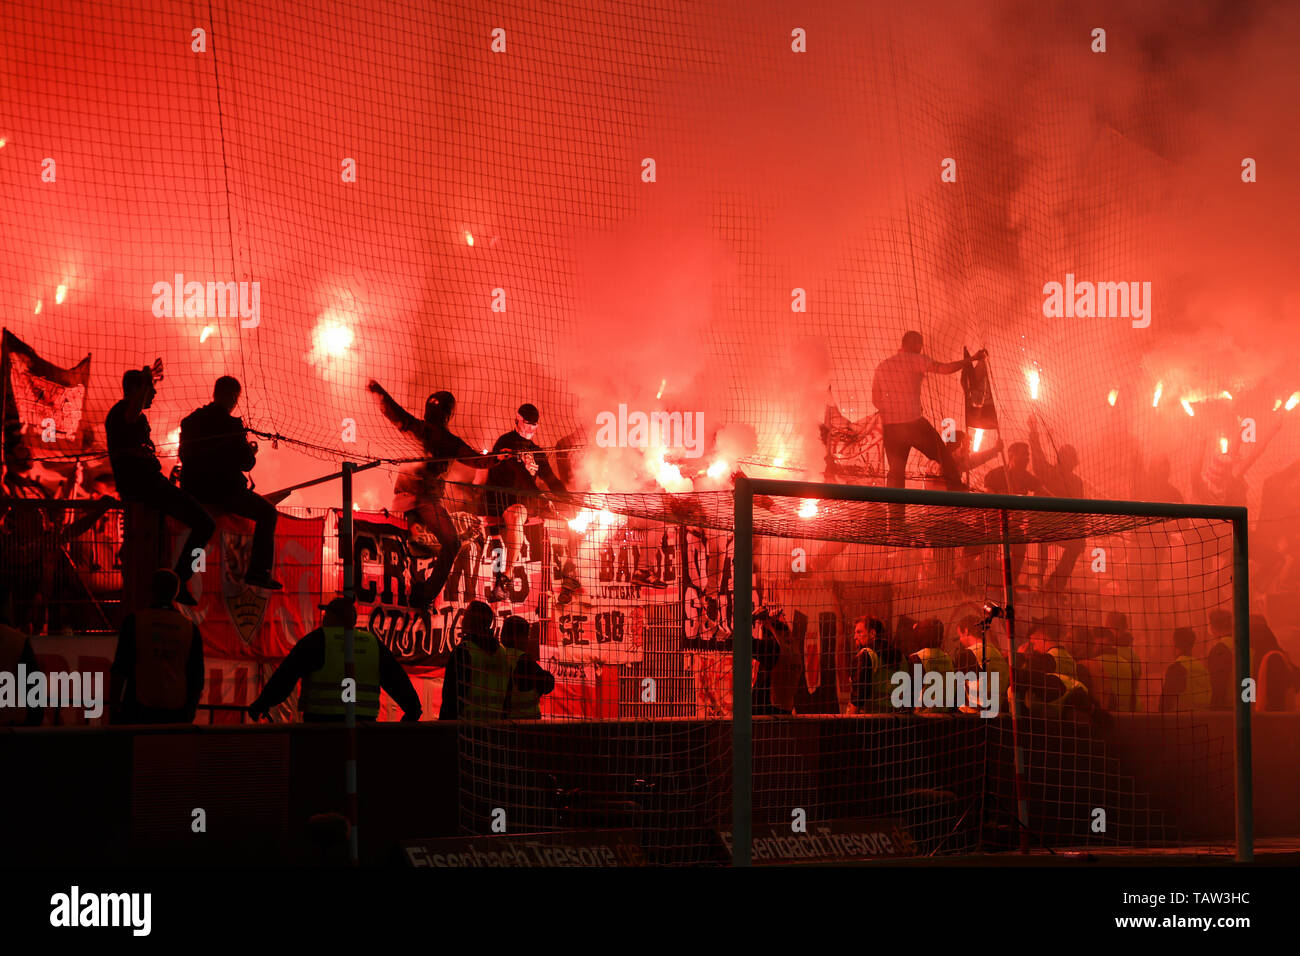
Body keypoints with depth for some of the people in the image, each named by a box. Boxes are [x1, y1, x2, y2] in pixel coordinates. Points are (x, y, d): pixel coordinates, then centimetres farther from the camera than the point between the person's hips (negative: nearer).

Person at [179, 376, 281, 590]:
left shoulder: (189, 421, 4)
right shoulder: (232, 425, -15)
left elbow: (185, 456, 16)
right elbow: (247, 464, -12)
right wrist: (251, 451, 12)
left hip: (193, 492, 7)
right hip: (225, 491, -7)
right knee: (268, 513, 10)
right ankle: (259, 572, 1)